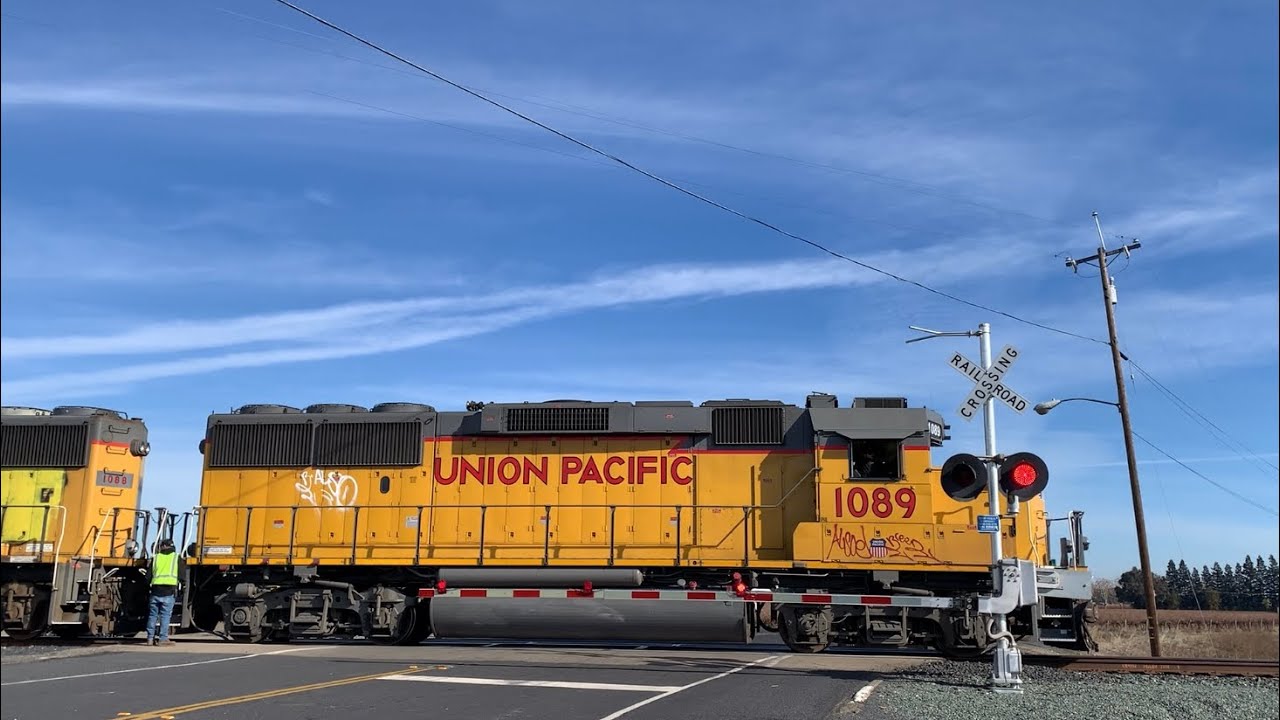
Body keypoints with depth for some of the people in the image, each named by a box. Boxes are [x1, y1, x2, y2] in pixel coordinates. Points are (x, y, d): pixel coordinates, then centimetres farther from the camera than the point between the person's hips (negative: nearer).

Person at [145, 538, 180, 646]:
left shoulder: (156, 558, 13)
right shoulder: (176, 557, 8)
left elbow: (148, 575, 11)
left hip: (156, 589, 2)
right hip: (169, 589, -2)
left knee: (152, 614, 10)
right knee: (165, 615, 0)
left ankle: (150, 638, 12)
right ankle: (163, 638, -3)